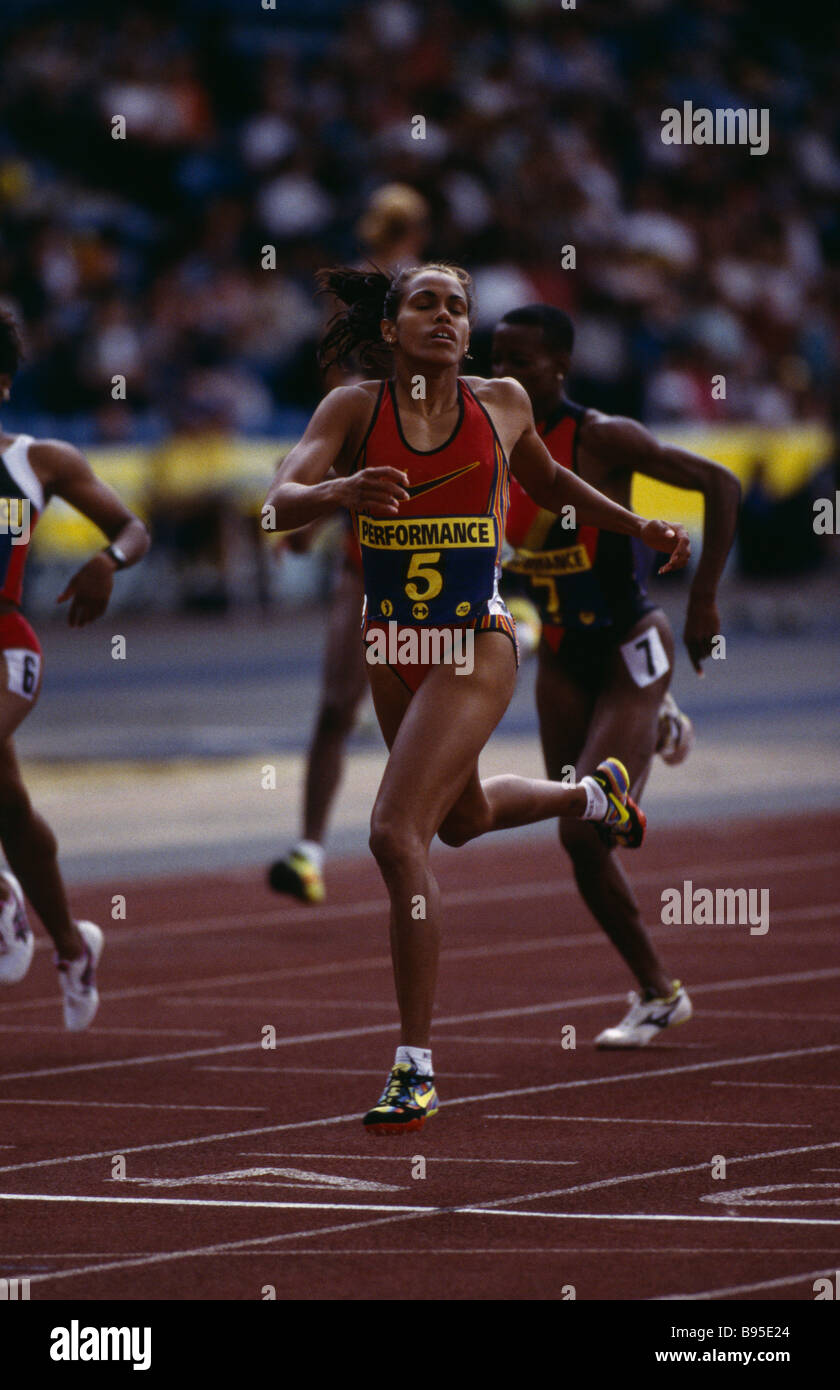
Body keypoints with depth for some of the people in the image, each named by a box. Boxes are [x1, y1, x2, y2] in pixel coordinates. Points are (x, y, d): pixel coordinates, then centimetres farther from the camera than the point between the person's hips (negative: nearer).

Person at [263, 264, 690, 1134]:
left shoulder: (501, 404, -1)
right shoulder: (353, 409, -5)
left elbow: (549, 483, 20)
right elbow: (279, 504, -19)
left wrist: (639, 528, 14)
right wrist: (343, 490, -39)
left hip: (476, 645, -4)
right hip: (392, 644, 4)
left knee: (397, 836, -19)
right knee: (462, 818, 28)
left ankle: (416, 1067, -14)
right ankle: (594, 795, 62)